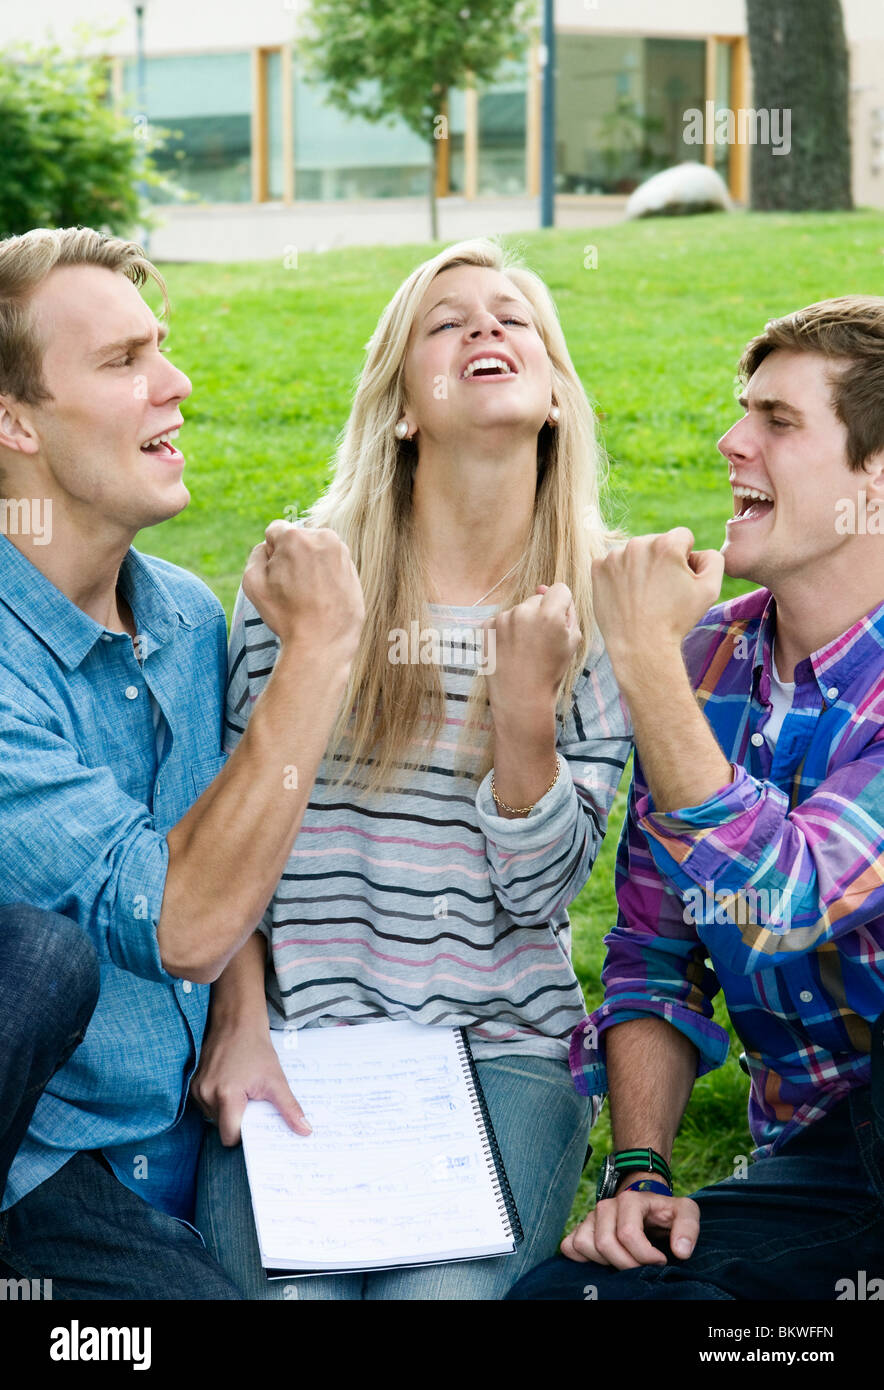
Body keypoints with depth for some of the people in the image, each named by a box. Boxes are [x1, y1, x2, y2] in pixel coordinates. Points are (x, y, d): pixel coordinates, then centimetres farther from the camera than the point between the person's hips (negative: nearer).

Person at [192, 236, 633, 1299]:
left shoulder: (597, 604, 3)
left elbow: (541, 890, -3)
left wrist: (523, 703, -16)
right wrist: (239, 1024, -5)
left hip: (503, 1047, 0)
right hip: (293, 1037, 0)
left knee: (445, 1291, -23)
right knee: (278, 1285, -21)